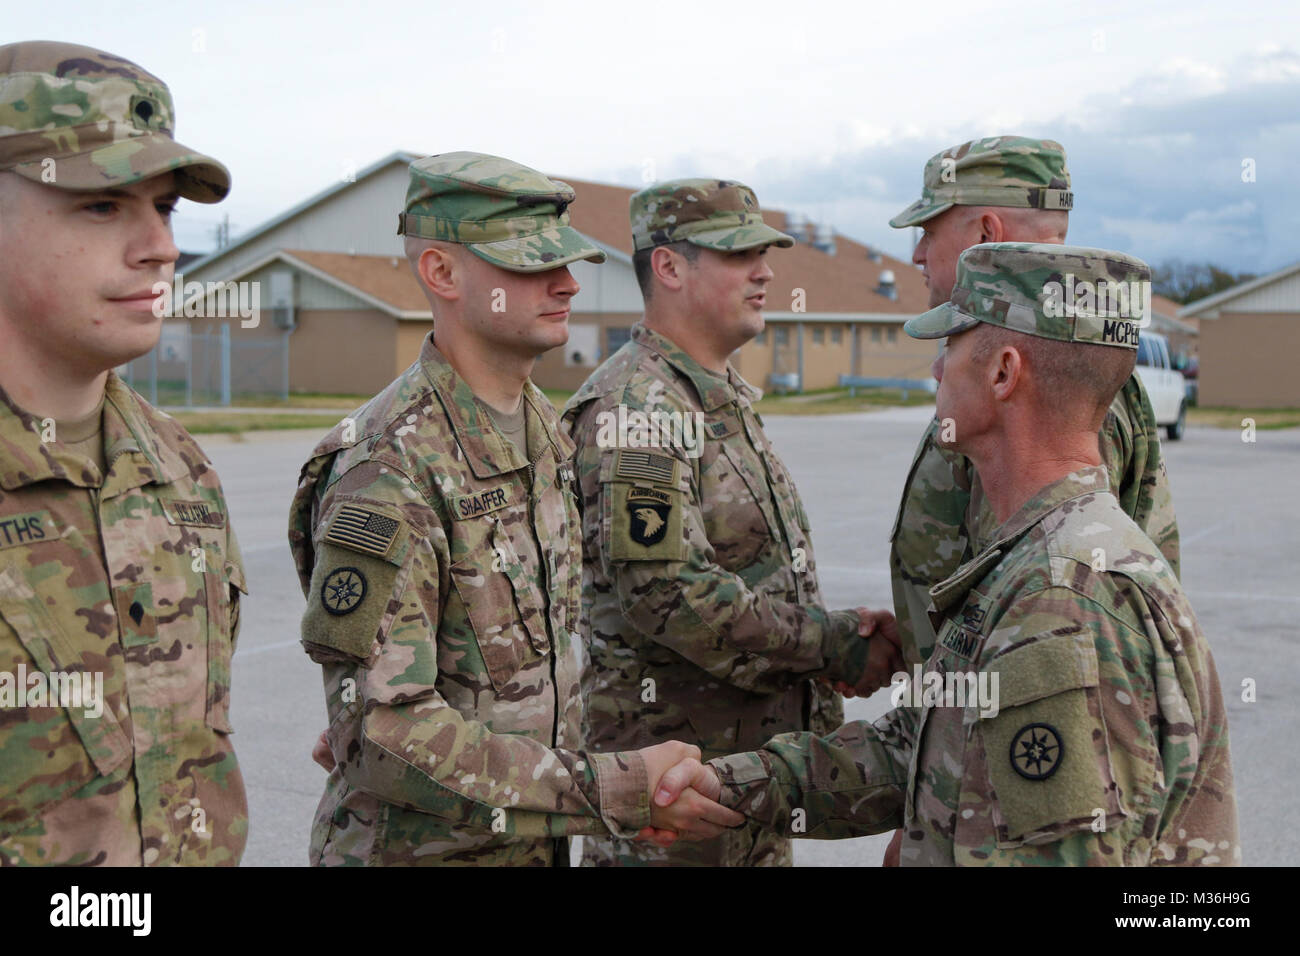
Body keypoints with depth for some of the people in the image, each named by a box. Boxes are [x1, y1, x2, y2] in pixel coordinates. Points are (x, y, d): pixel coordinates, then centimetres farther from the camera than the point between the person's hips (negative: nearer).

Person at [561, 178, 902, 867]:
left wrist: (841, 636, 3)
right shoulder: (636, 408, -18)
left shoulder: (726, 398, 15)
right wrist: (832, 645, -20)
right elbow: (669, 594, -26)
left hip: (758, 748, 9)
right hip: (667, 749, -9)